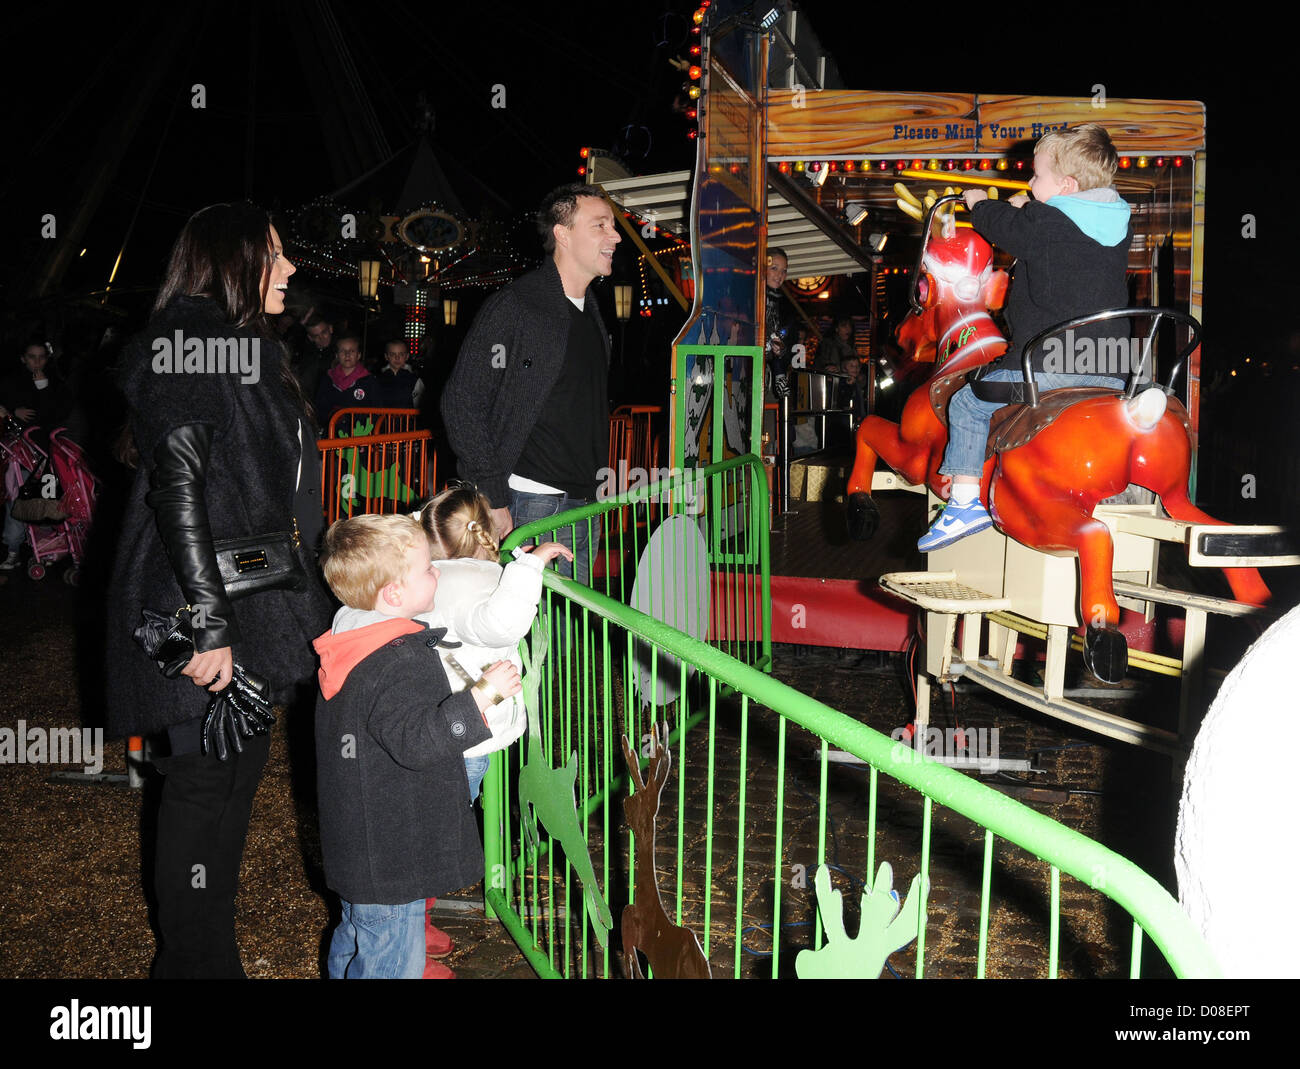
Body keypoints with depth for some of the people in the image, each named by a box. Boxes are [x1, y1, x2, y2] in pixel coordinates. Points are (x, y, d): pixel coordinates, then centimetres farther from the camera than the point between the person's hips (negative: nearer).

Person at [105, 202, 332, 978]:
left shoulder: (249, 347, 17)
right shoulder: (186, 344, -13)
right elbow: (176, 484, -21)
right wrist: (208, 620, -25)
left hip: (251, 606, 10)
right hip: (202, 604, -10)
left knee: (239, 770, 16)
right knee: (208, 780, -1)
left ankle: (206, 951, 31)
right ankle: (194, 959, 15)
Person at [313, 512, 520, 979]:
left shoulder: (351, 636, 5)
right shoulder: (399, 662, -26)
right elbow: (415, 740, -34)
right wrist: (482, 694, -34)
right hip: (389, 862, -10)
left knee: (354, 942, 28)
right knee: (390, 959, 3)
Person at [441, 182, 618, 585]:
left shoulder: (592, 312, 14)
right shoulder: (514, 306, -12)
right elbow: (461, 402, -15)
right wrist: (493, 499, -18)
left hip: (584, 507, 8)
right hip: (530, 506, -8)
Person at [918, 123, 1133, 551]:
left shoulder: (1042, 224, -11)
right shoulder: (1119, 226, 8)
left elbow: (1000, 225, 6)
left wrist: (979, 202, 27)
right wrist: (1028, 209, 37)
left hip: (1046, 366, -6)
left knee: (967, 405, 10)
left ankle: (966, 501, 8)